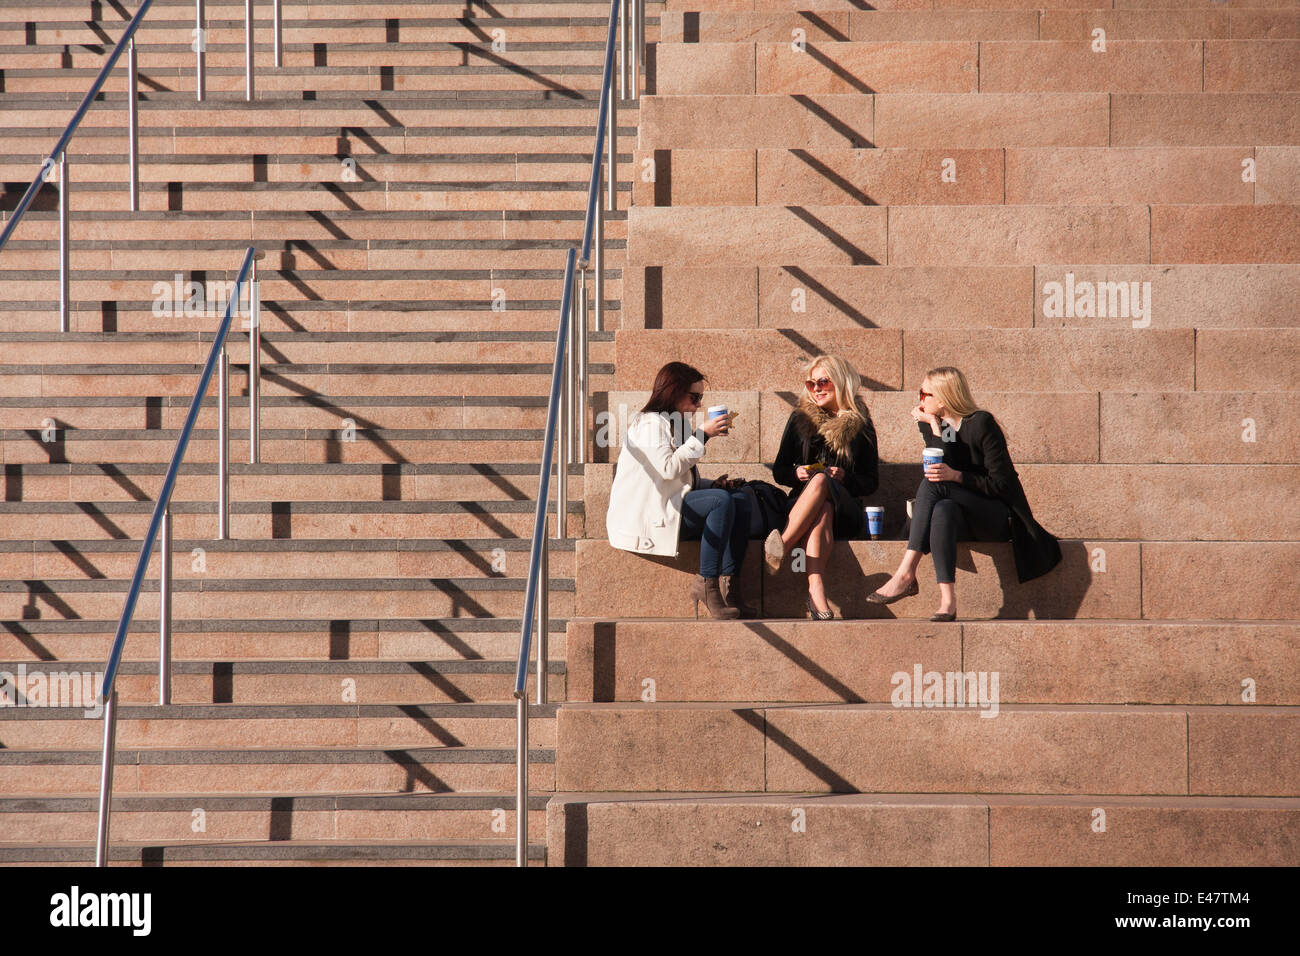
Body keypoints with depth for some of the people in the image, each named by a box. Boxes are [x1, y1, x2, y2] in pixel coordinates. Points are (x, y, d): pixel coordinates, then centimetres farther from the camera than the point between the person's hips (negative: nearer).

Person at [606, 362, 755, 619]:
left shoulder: (674, 424, 23)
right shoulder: (650, 423, -7)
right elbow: (668, 469, -21)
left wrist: (713, 484, 6)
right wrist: (702, 435, -17)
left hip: (672, 507, 10)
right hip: (644, 517, -10)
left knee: (740, 499, -8)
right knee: (721, 502, -26)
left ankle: (729, 584, -19)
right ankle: (706, 584, -25)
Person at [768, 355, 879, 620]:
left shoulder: (859, 425, 9)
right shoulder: (801, 418, 15)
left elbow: (871, 481, 8)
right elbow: (779, 471, 15)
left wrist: (843, 477, -12)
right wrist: (796, 474, -7)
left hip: (845, 511, -1)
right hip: (802, 503, 1)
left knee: (820, 480, -35)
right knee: (822, 508, -37)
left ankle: (783, 543, -46)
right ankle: (816, 591, -55)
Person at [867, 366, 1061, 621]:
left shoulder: (981, 423, -9)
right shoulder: (930, 425, 9)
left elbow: (1001, 483, -12)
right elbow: (941, 471, -5)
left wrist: (956, 476, -24)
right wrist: (935, 429, -10)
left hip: (998, 518, -5)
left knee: (934, 484, -29)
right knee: (943, 510, -33)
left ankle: (906, 574, -37)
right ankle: (947, 600, -47)